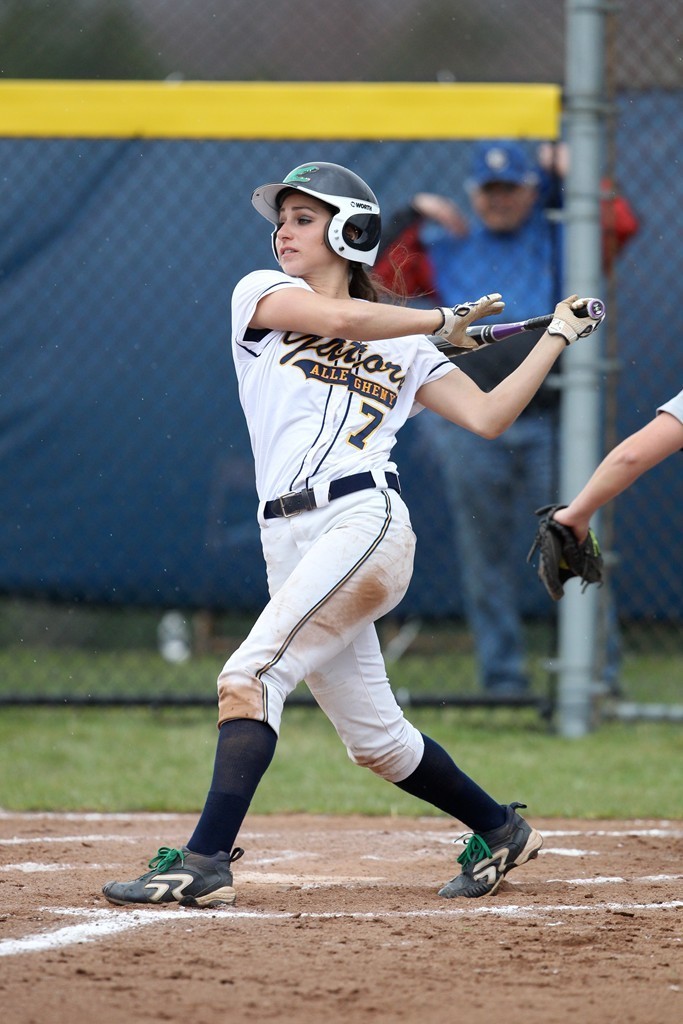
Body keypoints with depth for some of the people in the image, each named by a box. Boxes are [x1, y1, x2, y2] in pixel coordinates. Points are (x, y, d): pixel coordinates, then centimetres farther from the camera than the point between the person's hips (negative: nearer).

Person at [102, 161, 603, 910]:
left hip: (365, 522, -4)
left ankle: (204, 862, -25)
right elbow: (337, 319, -4)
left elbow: (488, 417, 8)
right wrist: (444, 321, 6)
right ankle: (502, 832, 27)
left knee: (250, 675, -20)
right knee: (374, 739, 8)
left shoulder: (404, 347, 14)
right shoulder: (260, 294, 15)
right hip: (288, 540, 4)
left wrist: (558, 337, 11)